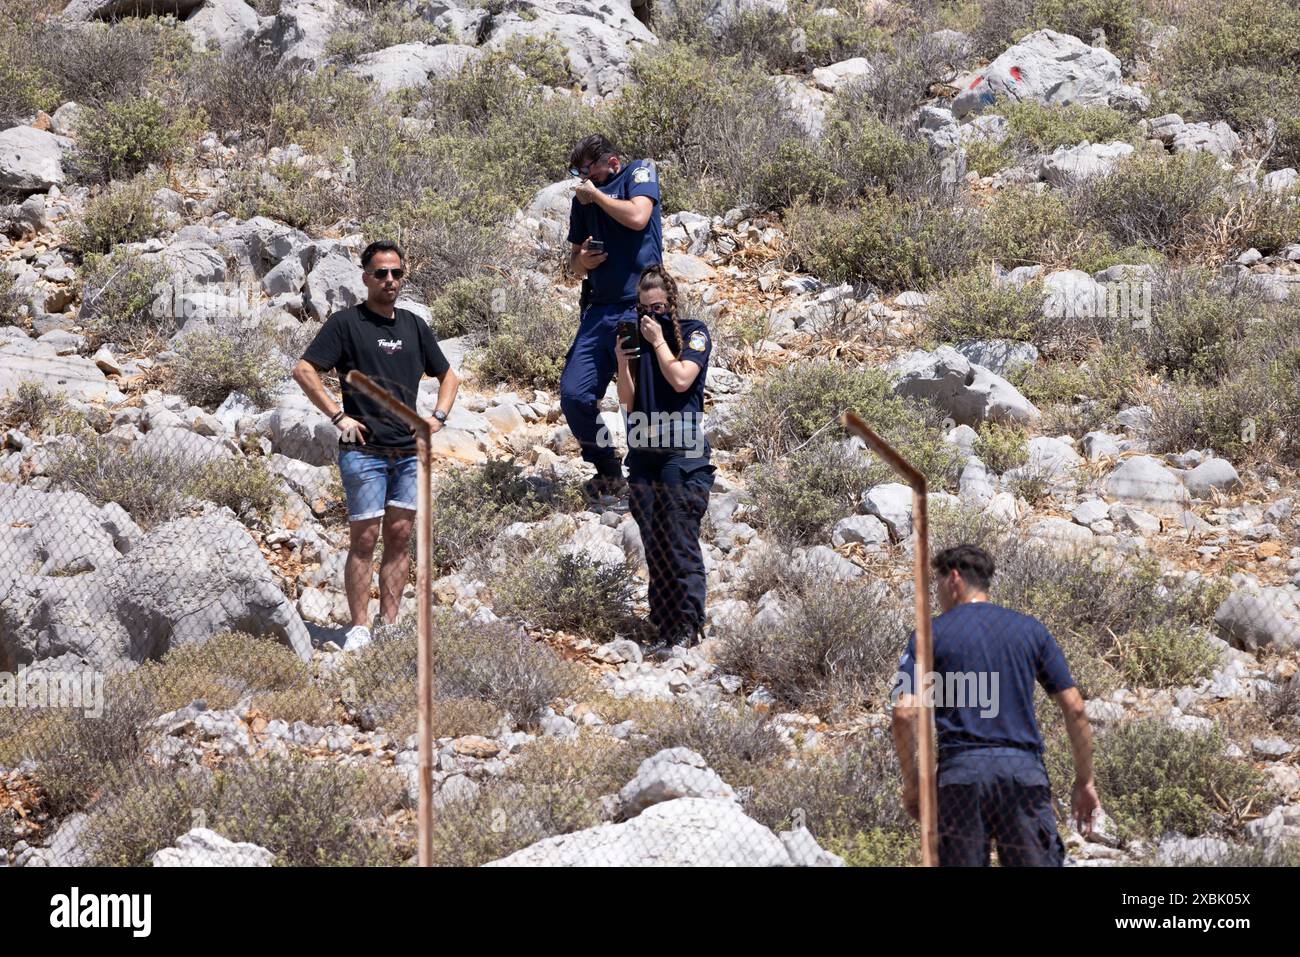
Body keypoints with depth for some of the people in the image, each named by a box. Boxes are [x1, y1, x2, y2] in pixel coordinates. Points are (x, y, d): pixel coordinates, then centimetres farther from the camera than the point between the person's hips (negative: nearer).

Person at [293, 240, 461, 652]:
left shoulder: (413, 325, 14)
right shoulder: (346, 323, -3)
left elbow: (448, 375, 26)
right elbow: (304, 371, -8)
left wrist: (438, 416, 10)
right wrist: (338, 416, -12)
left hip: (409, 452, 5)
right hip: (364, 450, -5)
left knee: (399, 538, 5)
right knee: (364, 539, -5)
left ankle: (390, 625, 10)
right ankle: (360, 629, -3)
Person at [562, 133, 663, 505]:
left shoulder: (640, 171, 2)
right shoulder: (582, 199, 17)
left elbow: (637, 217, -18)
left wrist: (596, 194, -4)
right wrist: (581, 262, 0)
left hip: (638, 309, -6)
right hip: (599, 310, 6)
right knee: (573, 394, -4)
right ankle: (609, 475, 11)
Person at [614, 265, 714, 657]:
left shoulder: (693, 332, 2)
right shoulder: (636, 336, 13)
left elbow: (681, 379, -14)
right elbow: (628, 402, 10)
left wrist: (658, 340, -7)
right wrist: (622, 363, -5)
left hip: (683, 451, -5)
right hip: (644, 452, 5)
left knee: (681, 543, -9)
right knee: (654, 547, 5)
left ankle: (688, 627, -7)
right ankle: (664, 629, 7)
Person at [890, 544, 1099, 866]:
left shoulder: (931, 634, 5)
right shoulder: (1029, 629, 12)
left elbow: (905, 713, -6)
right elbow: (1074, 708, 8)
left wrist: (911, 782, 5)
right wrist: (1084, 781, 15)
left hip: (959, 771, -1)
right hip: (1024, 770, 1)